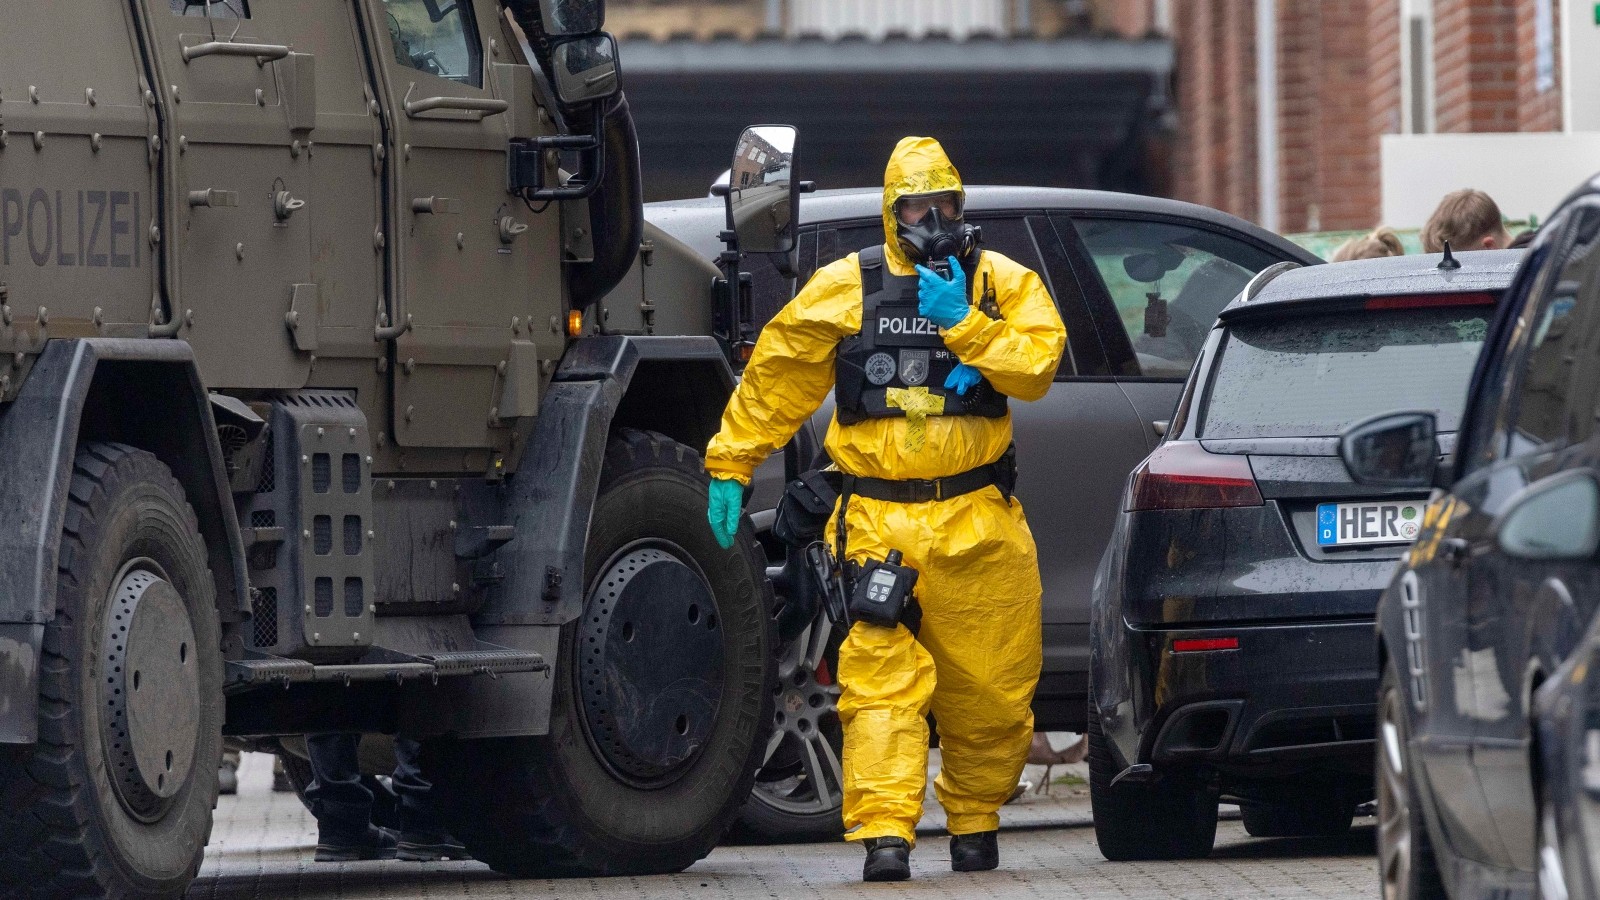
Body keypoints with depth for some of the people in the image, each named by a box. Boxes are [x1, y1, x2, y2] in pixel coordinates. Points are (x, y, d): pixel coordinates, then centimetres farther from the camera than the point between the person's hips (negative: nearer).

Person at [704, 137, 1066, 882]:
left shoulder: (1003, 284, 6)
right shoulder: (844, 289, 5)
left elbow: (1035, 367, -10)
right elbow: (773, 380, 11)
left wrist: (964, 323, -19)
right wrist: (729, 467, 8)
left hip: (979, 525, 1)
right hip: (879, 525, -1)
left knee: (988, 691, 7)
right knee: (882, 687, -12)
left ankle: (975, 822, 27)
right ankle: (884, 834, -17)